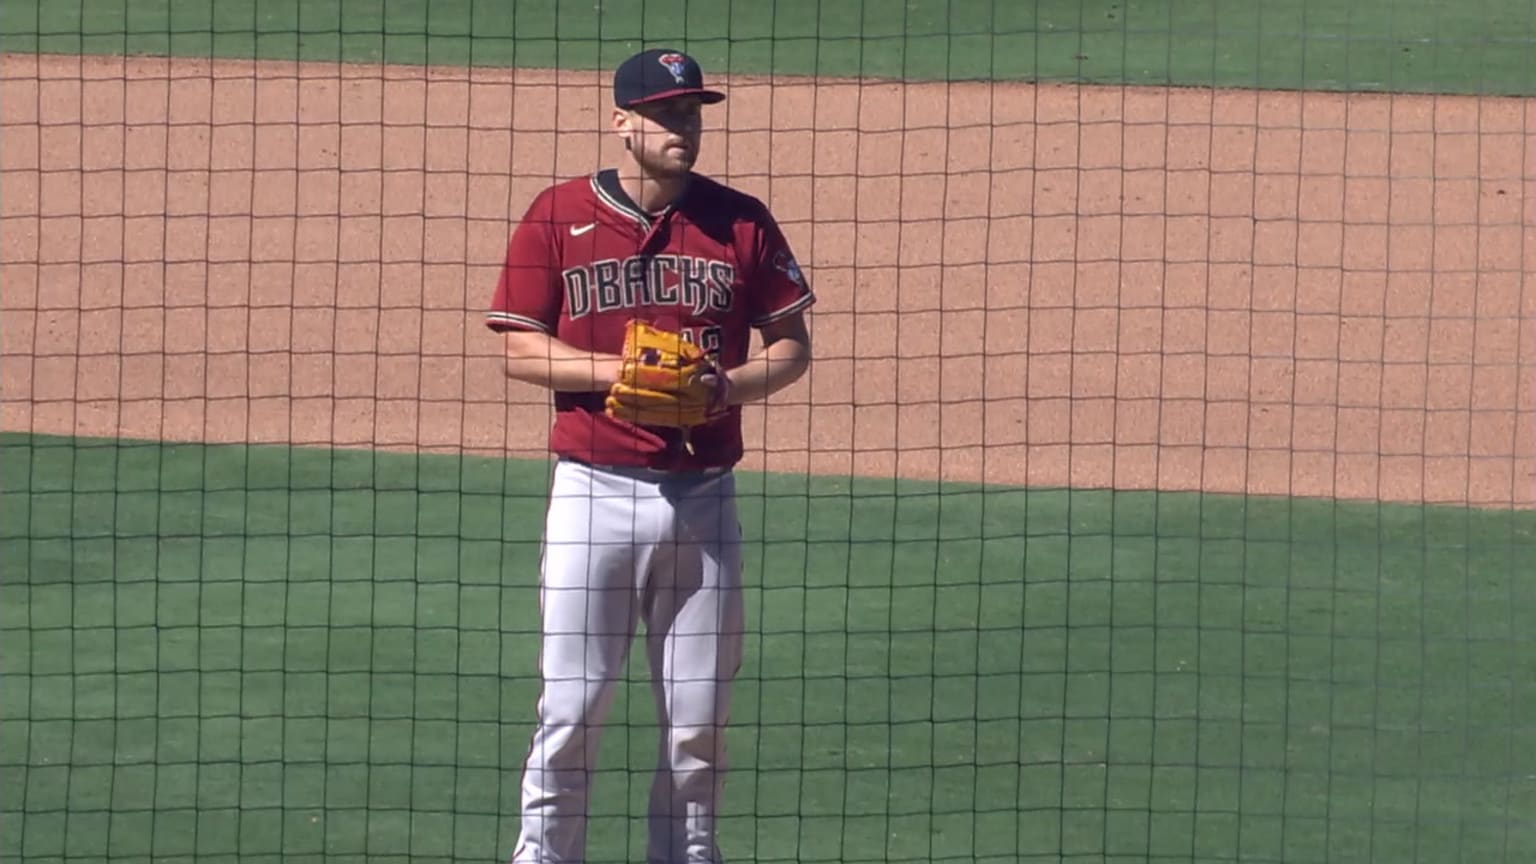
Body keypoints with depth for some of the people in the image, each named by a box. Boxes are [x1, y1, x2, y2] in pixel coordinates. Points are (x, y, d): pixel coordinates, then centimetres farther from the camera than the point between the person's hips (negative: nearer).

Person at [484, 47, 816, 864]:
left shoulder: (740, 222, 5)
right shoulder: (559, 215, 0)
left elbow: (791, 344, 9)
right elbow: (520, 347, -1)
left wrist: (731, 384, -11)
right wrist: (617, 371, -16)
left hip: (702, 496, 2)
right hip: (594, 490, -2)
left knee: (699, 717, 7)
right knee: (570, 706, -3)